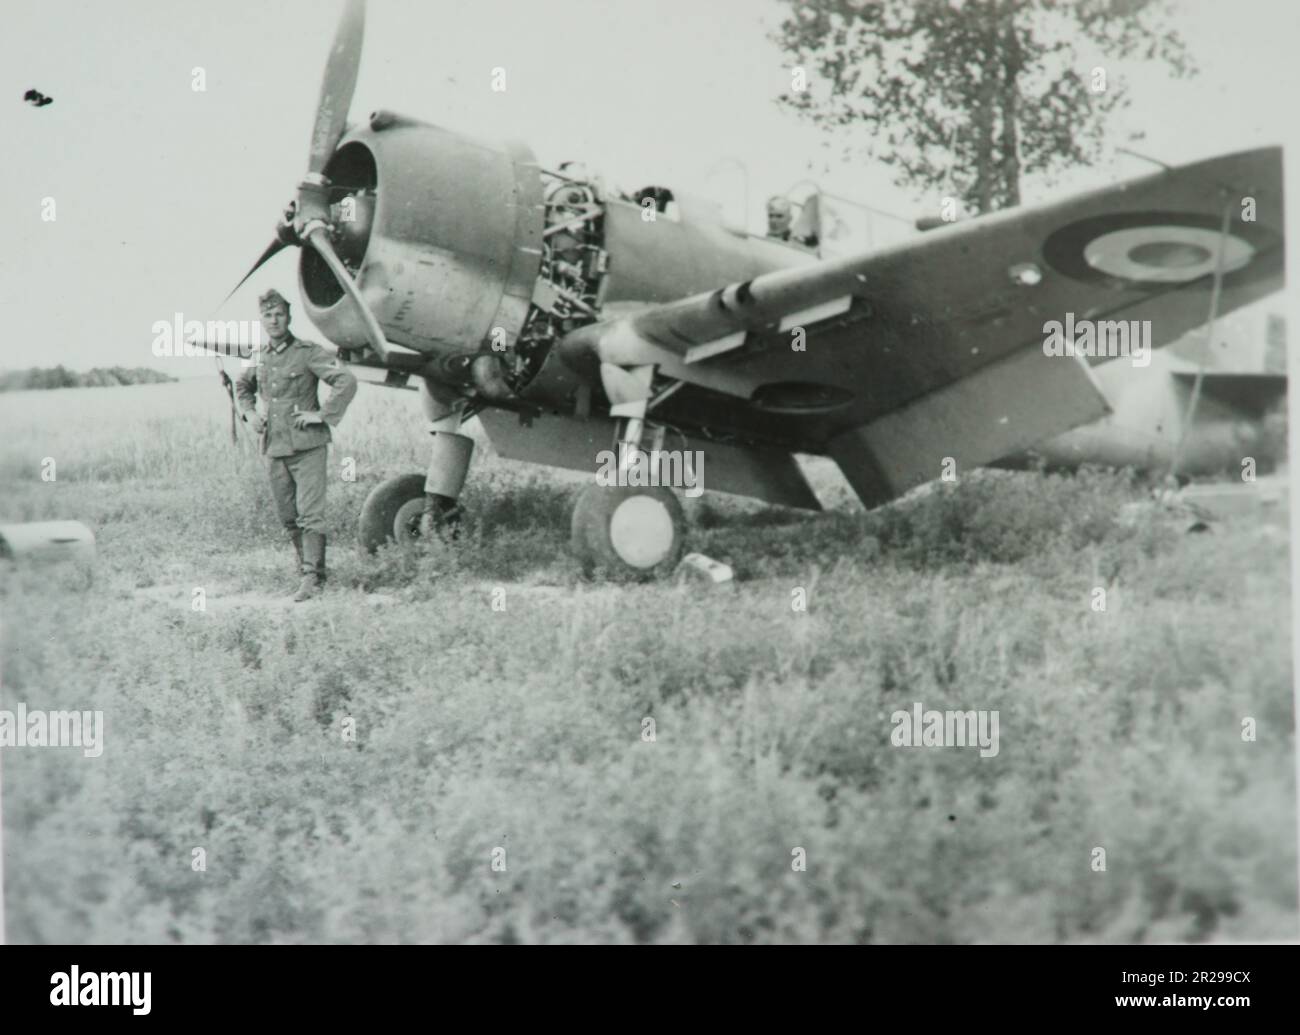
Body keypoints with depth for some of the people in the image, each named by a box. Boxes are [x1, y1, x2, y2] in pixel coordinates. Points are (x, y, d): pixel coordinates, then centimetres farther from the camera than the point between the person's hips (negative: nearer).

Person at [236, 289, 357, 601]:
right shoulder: (259, 356, 11)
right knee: (287, 516, 11)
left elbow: (346, 381, -15)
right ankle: (306, 562, 25)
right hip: (274, 447, 6)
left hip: (307, 446, -6)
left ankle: (312, 577, -12)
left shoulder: (308, 352, -7)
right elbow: (243, 386, 32)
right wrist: (250, 413, 15)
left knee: (310, 514, -11)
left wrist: (323, 415, -15)